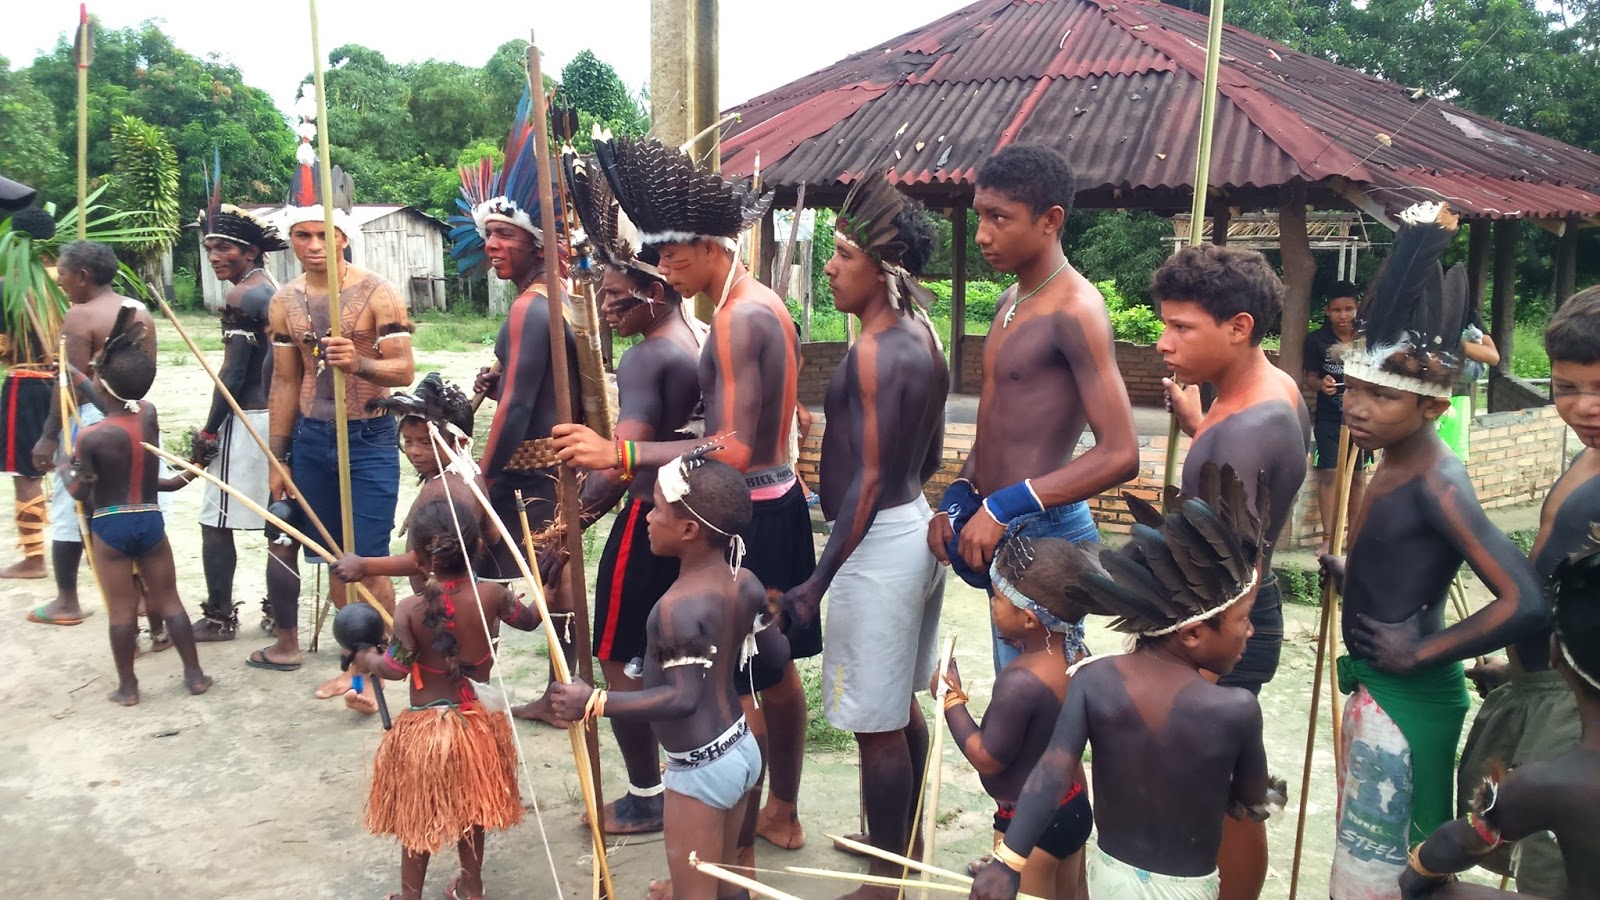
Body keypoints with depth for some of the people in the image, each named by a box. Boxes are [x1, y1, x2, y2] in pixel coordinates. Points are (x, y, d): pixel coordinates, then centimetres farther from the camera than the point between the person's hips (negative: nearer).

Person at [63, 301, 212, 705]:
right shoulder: (150, 415, -4)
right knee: (169, 600, 11)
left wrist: (65, 472, 13)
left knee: (121, 609, 5)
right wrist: (125, 341, 16)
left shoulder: (90, 436, -15)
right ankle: (195, 674, 15)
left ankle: (127, 686, 15)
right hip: (150, 520, 3)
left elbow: (80, 493, -6)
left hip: (109, 525, -3)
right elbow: (129, 393, 17)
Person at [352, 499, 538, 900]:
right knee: (471, 808, 23)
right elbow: (529, 621, 4)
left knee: (418, 815, 17)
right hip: (477, 720, 3)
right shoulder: (492, 594, -14)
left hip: (425, 725, -3)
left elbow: (396, 668, -15)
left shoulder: (410, 609, -21)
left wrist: (368, 660, 6)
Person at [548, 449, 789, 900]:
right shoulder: (747, 583, -4)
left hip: (700, 769, -8)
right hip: (743, 749, 8)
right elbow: (778, 650, 7)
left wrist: (596, 702, -26)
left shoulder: (679, 606, -27)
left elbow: (683, 698, -29)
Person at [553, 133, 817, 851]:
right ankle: (782, 813, 37)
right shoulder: (761, 304, 11)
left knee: (734, 691, -1)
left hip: (750, 517, -11)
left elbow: (735, 450, -27)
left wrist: (619, 455, -31)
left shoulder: (739, 318, -20)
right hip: (776, 504, 11)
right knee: (771, 673, 21)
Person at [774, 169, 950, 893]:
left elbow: (869, 482, -21)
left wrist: (818, 582, -17)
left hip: (879, 541, -10)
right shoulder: (921, 337, 7)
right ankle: (903, 841, 39)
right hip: (917, 525, 10)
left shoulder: (874, 352, -21)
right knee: (901, 705, 22)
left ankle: (889, 877, 19)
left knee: (877, 722, 4)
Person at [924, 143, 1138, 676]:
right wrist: (957, 500, 7)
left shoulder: (1075, 311, -16)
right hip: (999, 531, 9)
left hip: (1044, 536, -9)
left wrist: (1005, 506, -24)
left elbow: (1119, 455, -22)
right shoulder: (1010, 303, 13)